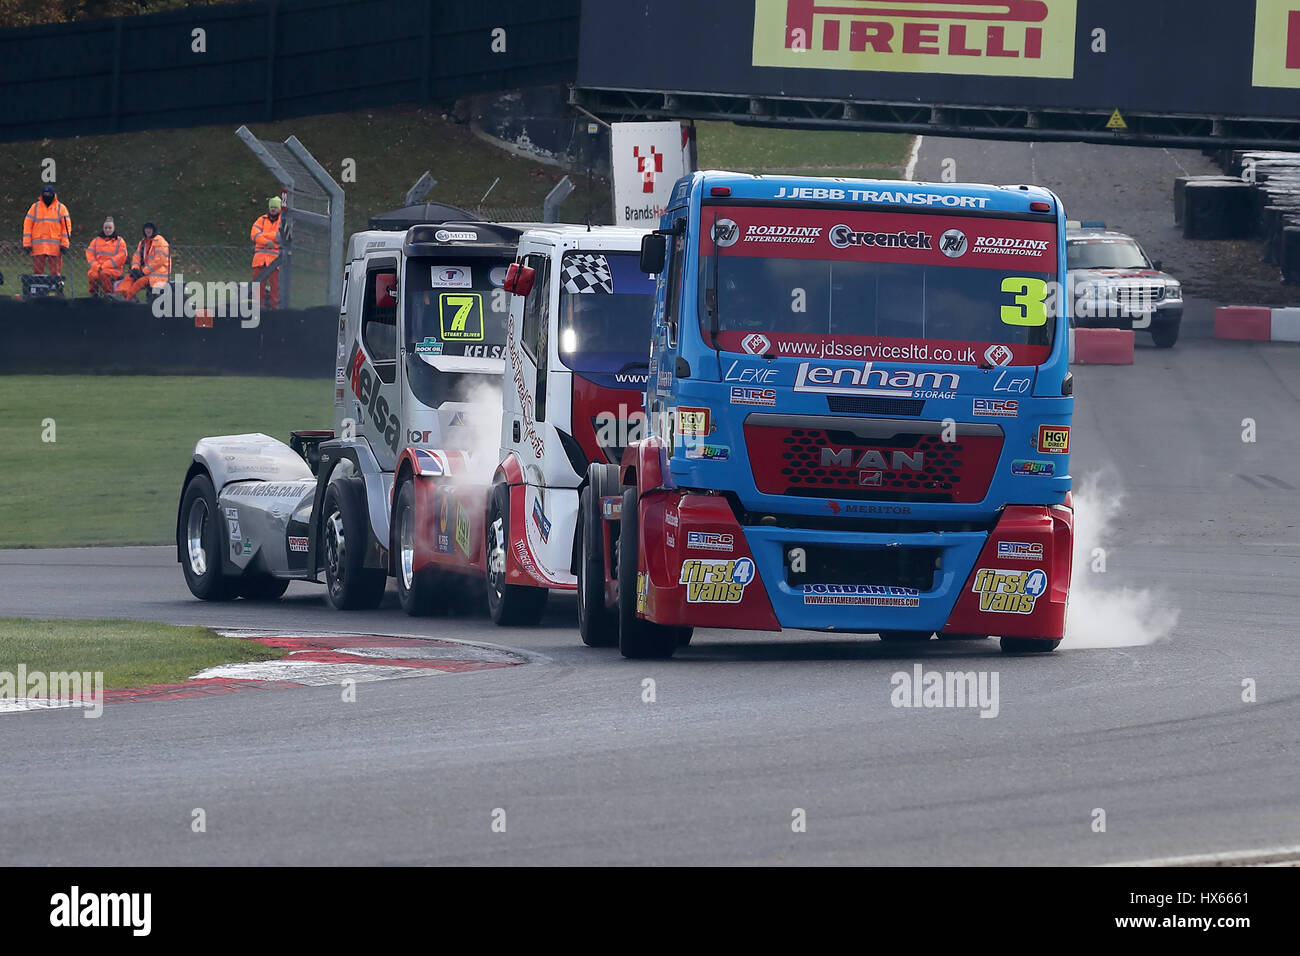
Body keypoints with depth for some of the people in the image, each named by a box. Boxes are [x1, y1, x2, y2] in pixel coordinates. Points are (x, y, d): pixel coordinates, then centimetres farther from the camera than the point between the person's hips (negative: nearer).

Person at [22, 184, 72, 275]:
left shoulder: (61, 208, 6)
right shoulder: (35, 207, 9)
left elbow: (67, 226, 3)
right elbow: (27, 226, 8)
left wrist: (64, 244, -6)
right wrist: (27, 244, 0)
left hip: (55, 246, -1)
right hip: (38, 246, 1)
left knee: (55, 272, -2)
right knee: (38, 271, 0)